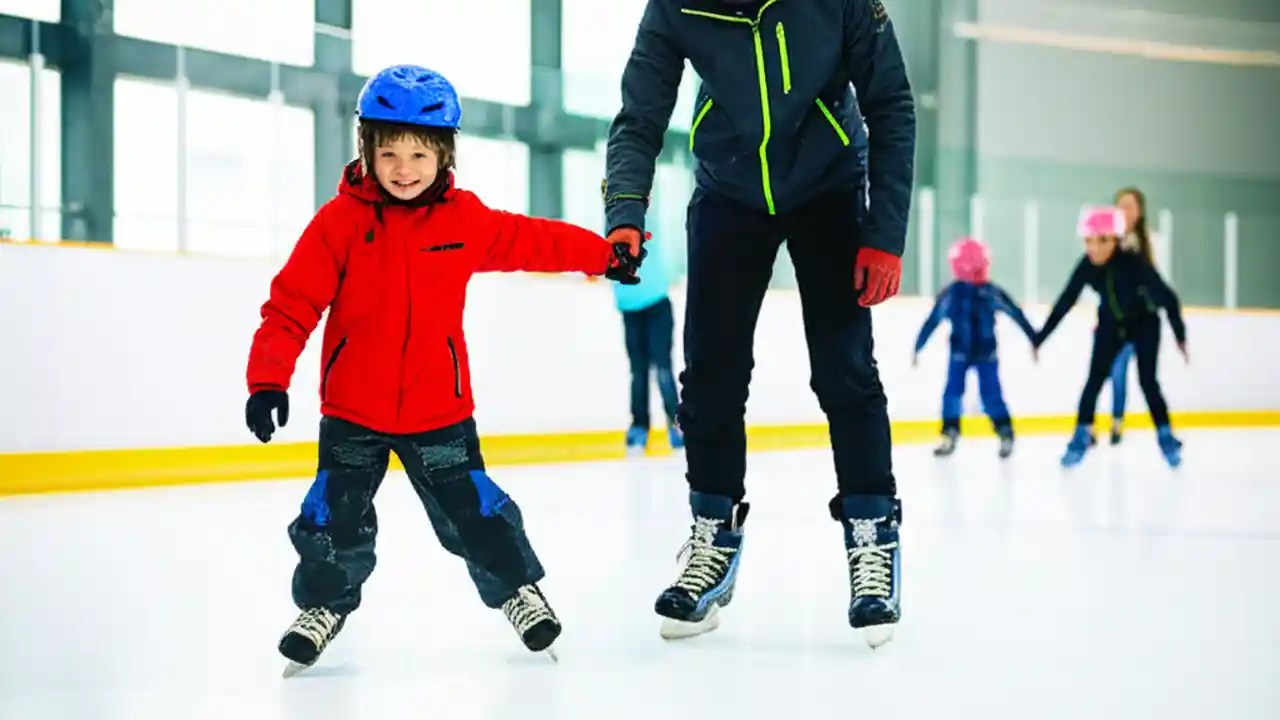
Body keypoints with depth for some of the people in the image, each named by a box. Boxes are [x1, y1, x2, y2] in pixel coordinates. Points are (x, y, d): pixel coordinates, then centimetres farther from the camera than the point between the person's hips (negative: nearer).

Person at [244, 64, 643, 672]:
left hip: (439, 410, 1)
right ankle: (324, 603, 24)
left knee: (474, 509, 4)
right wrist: (268, 380, -20)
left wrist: (605, 256, 22)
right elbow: (290, 305, -11)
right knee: (334, 517, 0)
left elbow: (534, 241, 13)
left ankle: (516, 586, 27)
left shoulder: (465, 220, -3)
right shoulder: (339, 221, -10)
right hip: (353, 411, -1)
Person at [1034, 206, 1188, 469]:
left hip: (1144, 323, -3)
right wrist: (1040, 337, -11)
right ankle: (1081, 437, 5)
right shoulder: (1087, 267, -22)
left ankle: (1166, 437, 5)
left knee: (1147, 380, -9)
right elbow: (1065, 302, -13)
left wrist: (1179, 334, -27)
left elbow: (1166, 296, -27)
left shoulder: (1134, 264, -33)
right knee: (1095, 378, -3)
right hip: (1111, 325, 3)